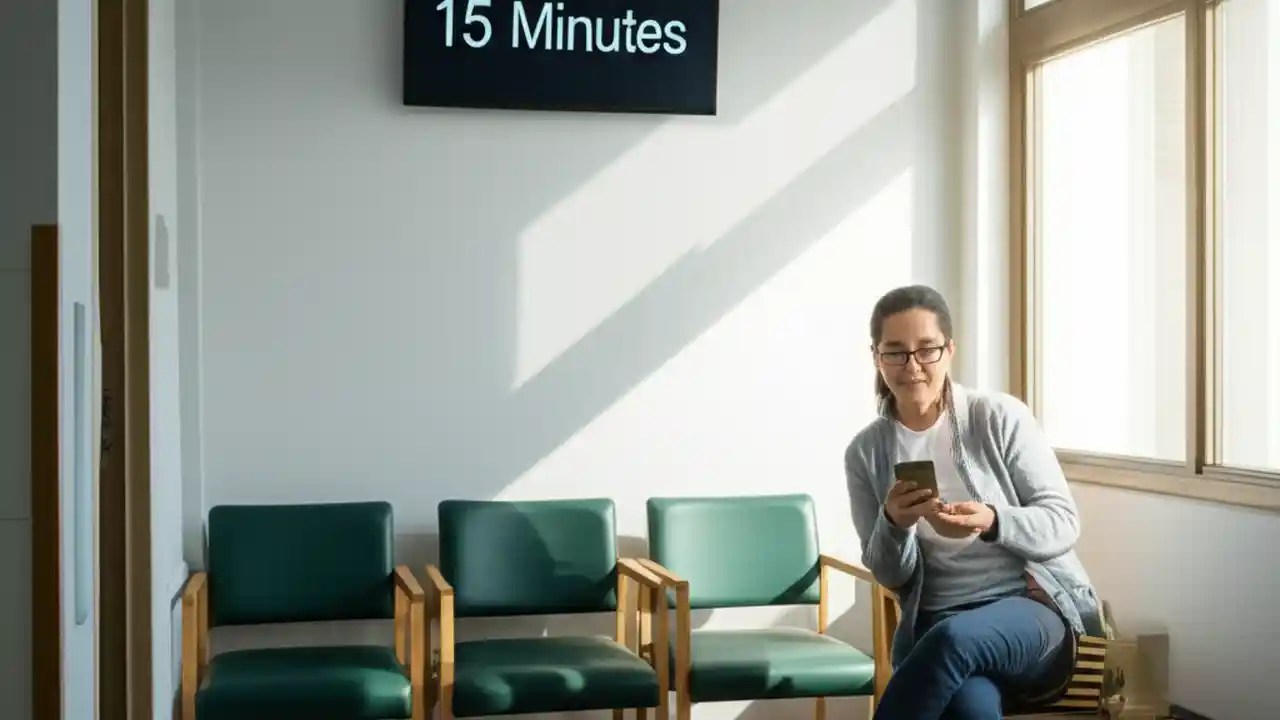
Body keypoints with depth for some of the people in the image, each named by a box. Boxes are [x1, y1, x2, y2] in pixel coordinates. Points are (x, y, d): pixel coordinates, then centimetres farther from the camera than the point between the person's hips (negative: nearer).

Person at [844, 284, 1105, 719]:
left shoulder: (1001, 417, -2)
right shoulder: (865, 453, 6)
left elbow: (1063, 524, -3)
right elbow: (891, 577, 6)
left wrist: (992, 522, -24)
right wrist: (894, 523, -17)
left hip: (1037, 606, -1)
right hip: (931, 625, 2)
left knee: (952, 640, -38)